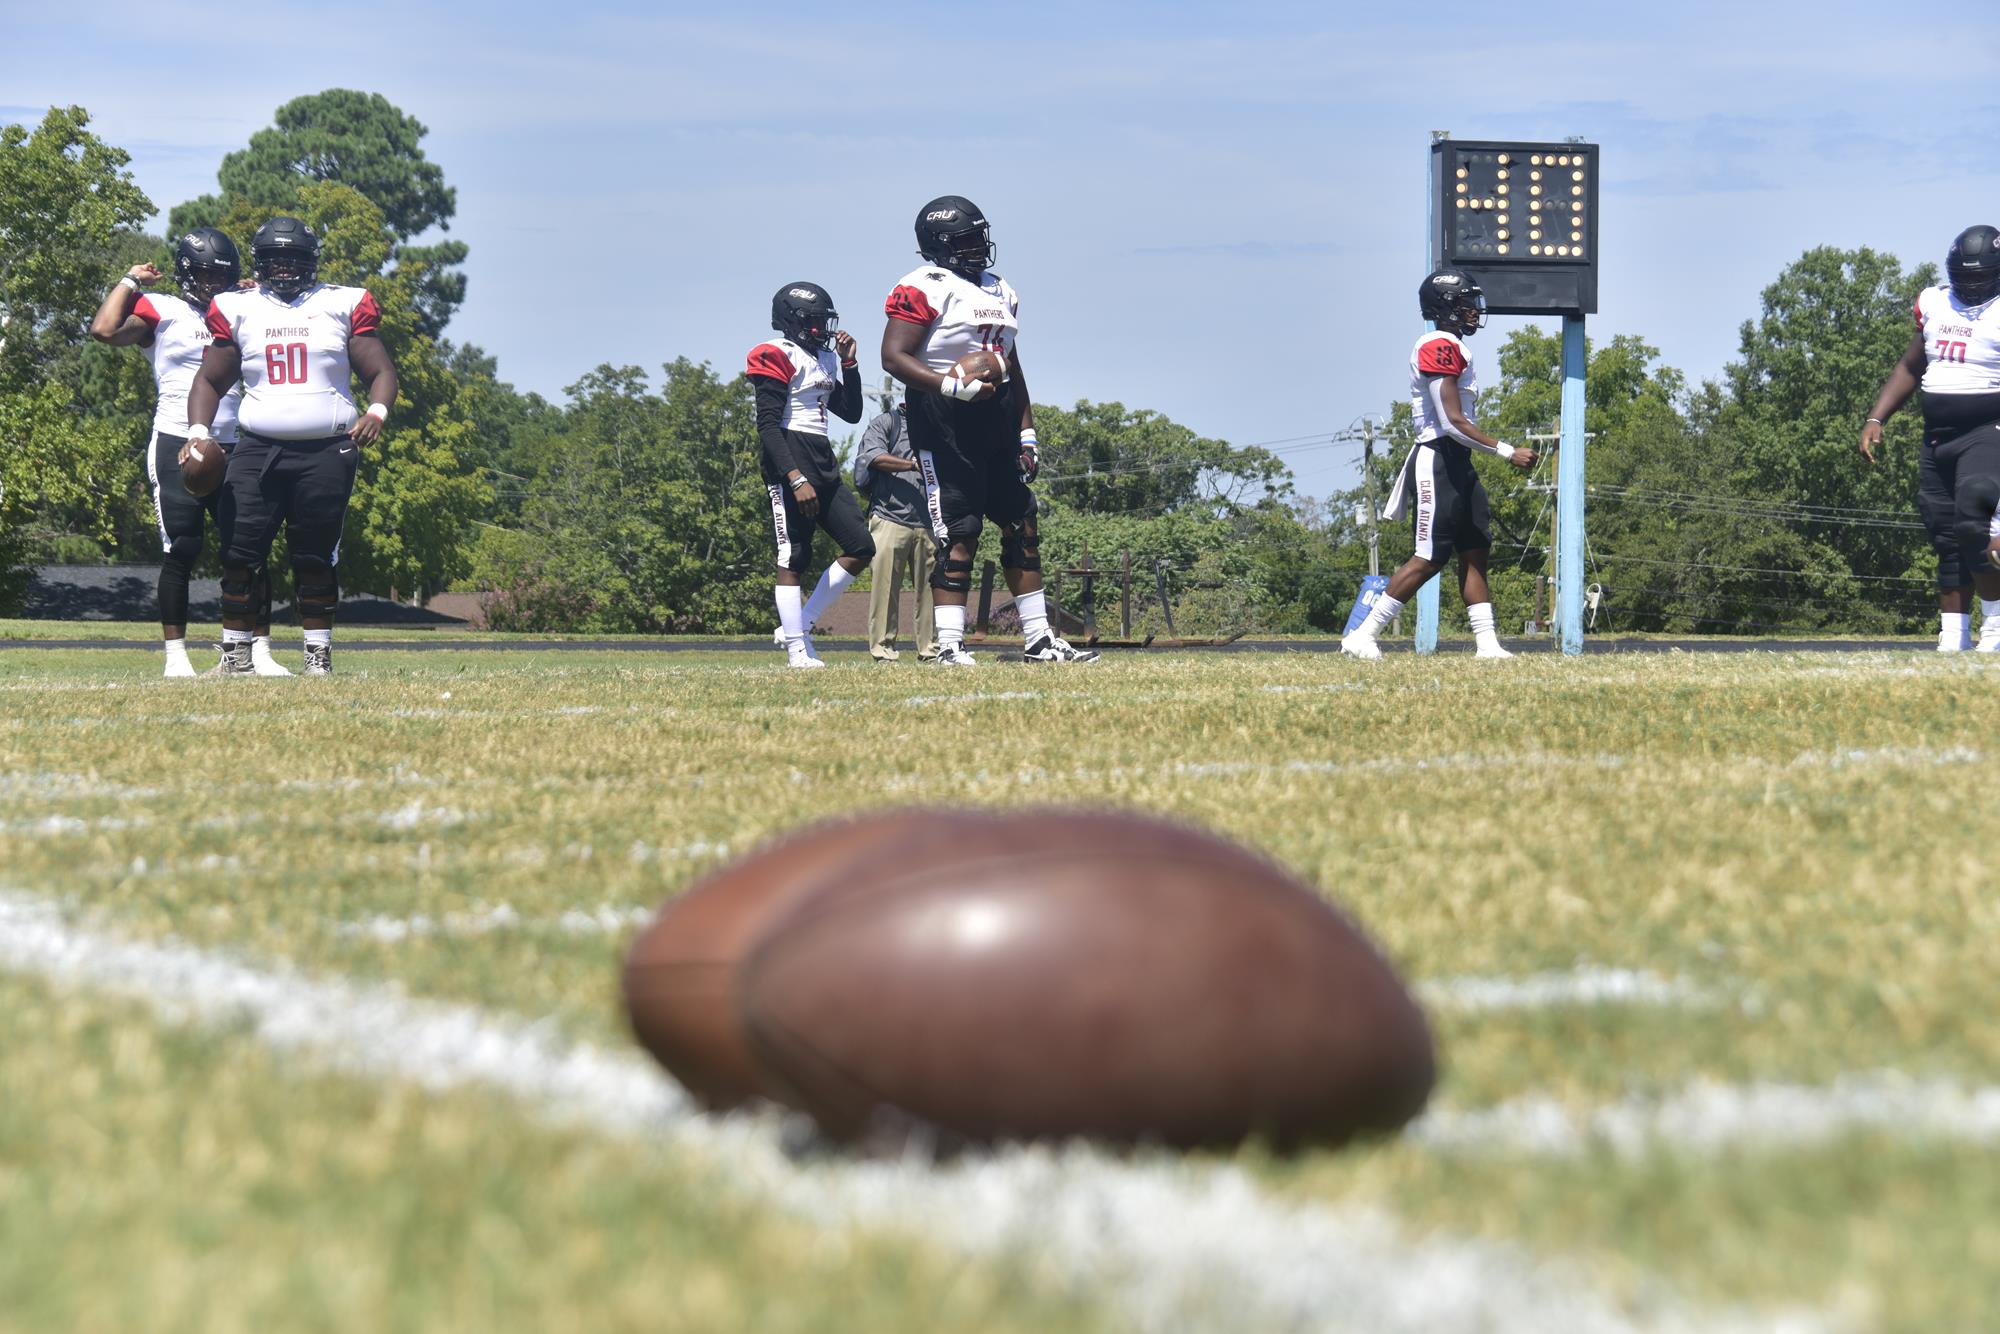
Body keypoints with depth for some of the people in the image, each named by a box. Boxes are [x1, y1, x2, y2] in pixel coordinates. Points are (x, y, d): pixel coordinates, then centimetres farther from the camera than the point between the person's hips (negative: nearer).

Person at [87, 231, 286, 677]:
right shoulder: (160, 311, 0)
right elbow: (105, 330, -16)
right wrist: (130, 281, -3)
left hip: (232, 447, 5)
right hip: (177, 445, -5)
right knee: (181, 551, -5)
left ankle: (259, 652, 4)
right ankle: (176, 655, 1)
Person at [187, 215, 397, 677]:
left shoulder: (343, 306, 7)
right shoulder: (238, 310, 11)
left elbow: (380, 371, 6)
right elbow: (210, 381, 15)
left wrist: (377, 412, -14)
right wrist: (198, 431, -2)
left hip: (326, 452, -1)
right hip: (258, 450, 1)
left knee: (316, 560, 1)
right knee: (240, 556, -5)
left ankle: (318, 655, 9)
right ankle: (236, 653, 4)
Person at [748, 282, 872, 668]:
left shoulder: (825, 360, 17)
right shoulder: (779, 358, -10)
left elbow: (851, 413, 24)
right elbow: (768, 426, -17)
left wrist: (848, 364, 12)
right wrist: (796, 480, -24)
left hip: (823, 463, 9)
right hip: (788, 462, -9)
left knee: (861, 548, 5)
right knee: (793, 557, -7)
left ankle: (800, 625, 10)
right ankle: (797, 650, -6)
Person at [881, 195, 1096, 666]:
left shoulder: (999, 291, 18)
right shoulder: (925, 289, -8)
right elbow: (894, 357, -16)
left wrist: (1026, 433, 18)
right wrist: (951, 386, -27)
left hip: (997, 416, 8)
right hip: (943, 417, -8)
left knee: (1022, 525, 9)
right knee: (959, 530, -10)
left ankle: (1039, 640, 14)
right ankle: (949, 647, -7)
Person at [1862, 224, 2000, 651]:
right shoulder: (1933, 304, 10)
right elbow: (1910, 369, 20)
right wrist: (1875, 419, 11)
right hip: (1936, 438, 6)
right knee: (1946, 538, 6)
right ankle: (1953, 637, 10)